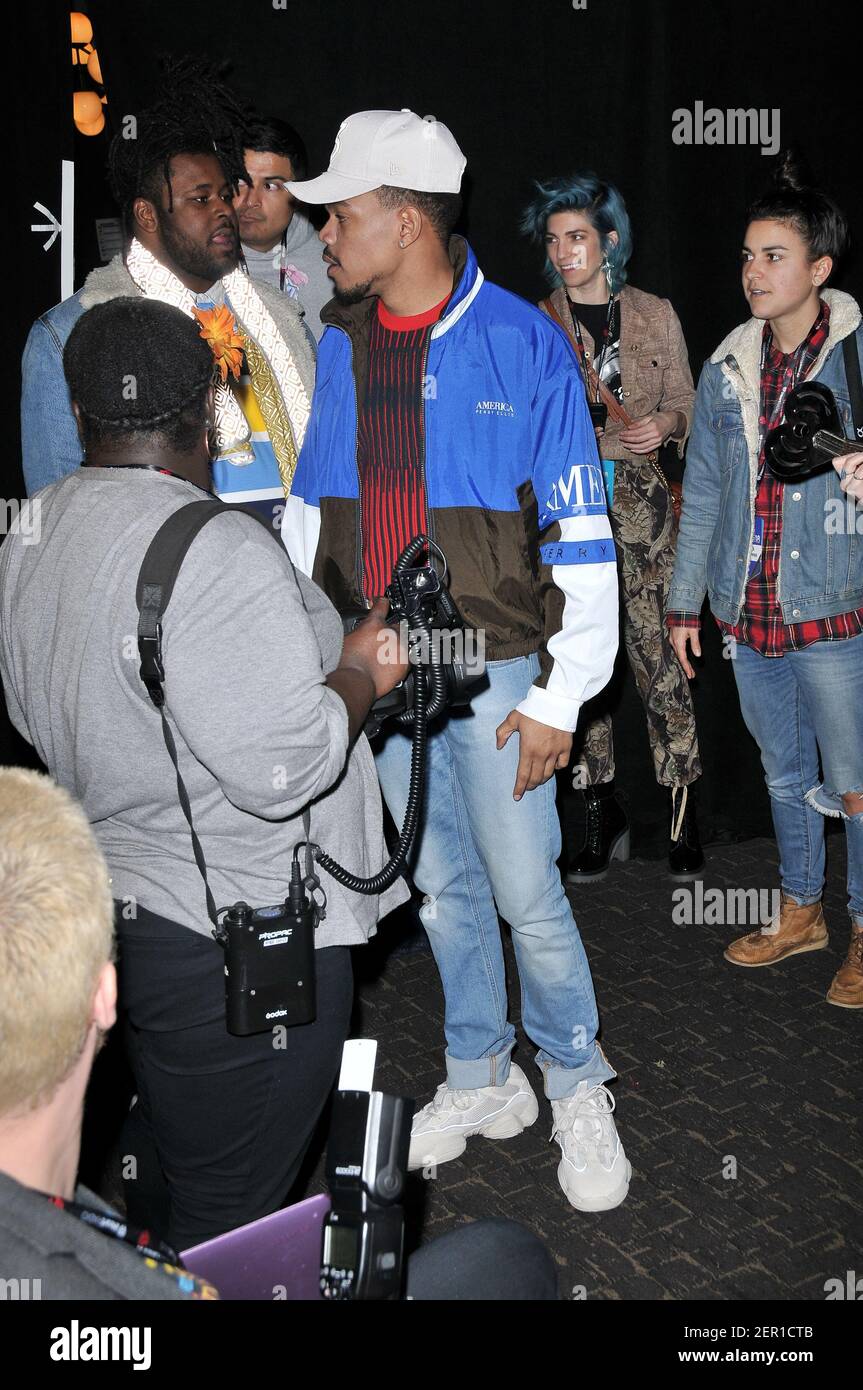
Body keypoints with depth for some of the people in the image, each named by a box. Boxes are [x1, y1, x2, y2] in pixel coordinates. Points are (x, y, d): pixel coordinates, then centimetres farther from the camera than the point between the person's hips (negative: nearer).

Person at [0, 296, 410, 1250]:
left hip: (105, 908, 9)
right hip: (239, 943, -9)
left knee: (162, 1192, 28)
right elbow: (283, 767, -27)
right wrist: (362, 673, -10)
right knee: (224, 1227, 10)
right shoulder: (216, 551, -24)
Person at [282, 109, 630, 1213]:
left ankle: (577, 1089, 24)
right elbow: (309, 508, 14)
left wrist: (561, 695, -11)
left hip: (493, 667, -4)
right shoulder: (337, 343, 6)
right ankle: (481, 1080, 32)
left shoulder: (523, 345, -10)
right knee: (442, 886, 14)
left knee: (526, 894, 0)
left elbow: (582, 534, -9)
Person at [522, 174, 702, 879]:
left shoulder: (656, 315, 9)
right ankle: (602, 815, 13)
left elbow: (685, 402, 12)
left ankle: (683, 811, 8)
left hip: (639, 495, 0)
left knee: (658, 649, -4)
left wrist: (664, 423, -9)